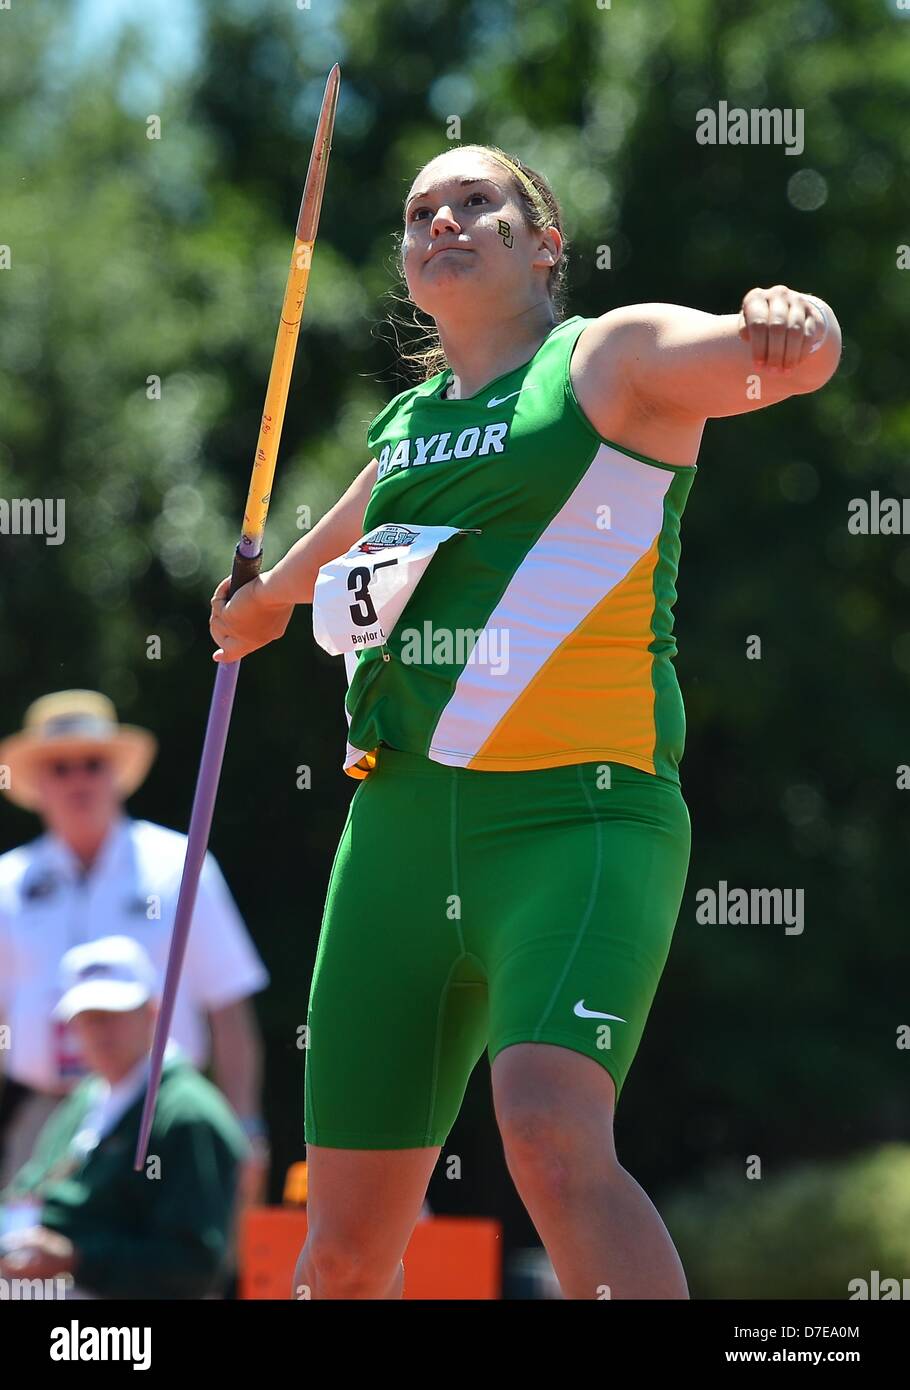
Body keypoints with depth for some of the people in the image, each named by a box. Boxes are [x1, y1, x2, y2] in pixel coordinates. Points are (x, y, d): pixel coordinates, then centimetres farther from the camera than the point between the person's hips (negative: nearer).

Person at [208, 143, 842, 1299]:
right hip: (402, 828, 6)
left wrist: (790, 326, -40)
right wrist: (260, 601, 63)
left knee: (553, 1134, -31)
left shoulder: (612, 358, 3)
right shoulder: (405, 427, 20)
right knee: (345, 1249, 4)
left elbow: (766, 358, -17)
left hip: (576, 822, -6)